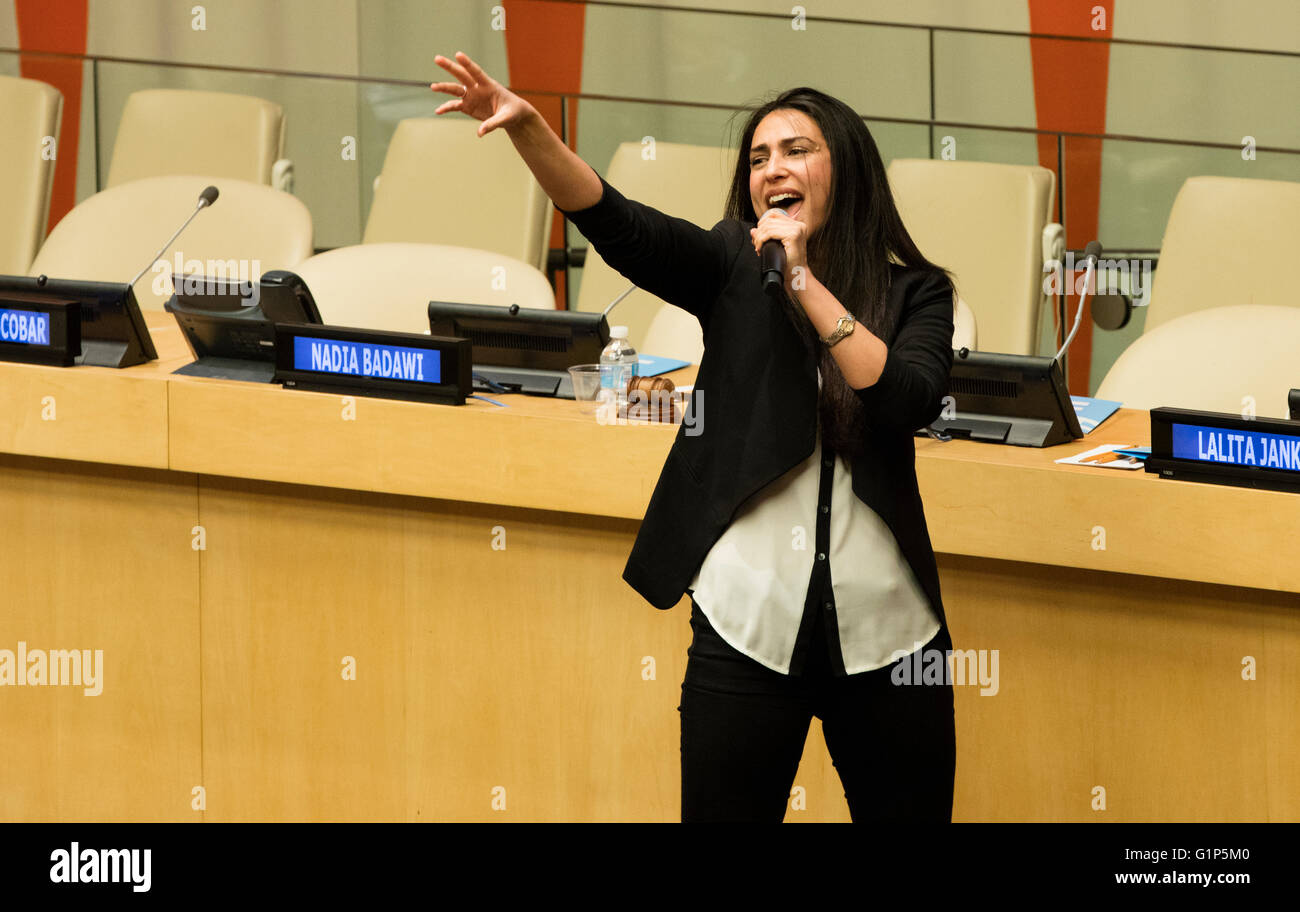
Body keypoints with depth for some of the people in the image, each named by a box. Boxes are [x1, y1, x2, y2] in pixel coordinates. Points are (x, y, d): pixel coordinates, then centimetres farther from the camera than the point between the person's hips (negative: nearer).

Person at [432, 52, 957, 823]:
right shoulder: (733, 267, 6)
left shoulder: (916, 292, 6)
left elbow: (909, 402, -13)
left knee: (907, 810, 8)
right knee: (725, 810, 2)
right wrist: (527, 128, -26)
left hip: (882, 619, 0)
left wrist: (806, 282, -13)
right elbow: (613, 221, -10)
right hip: (749, 614, 0)